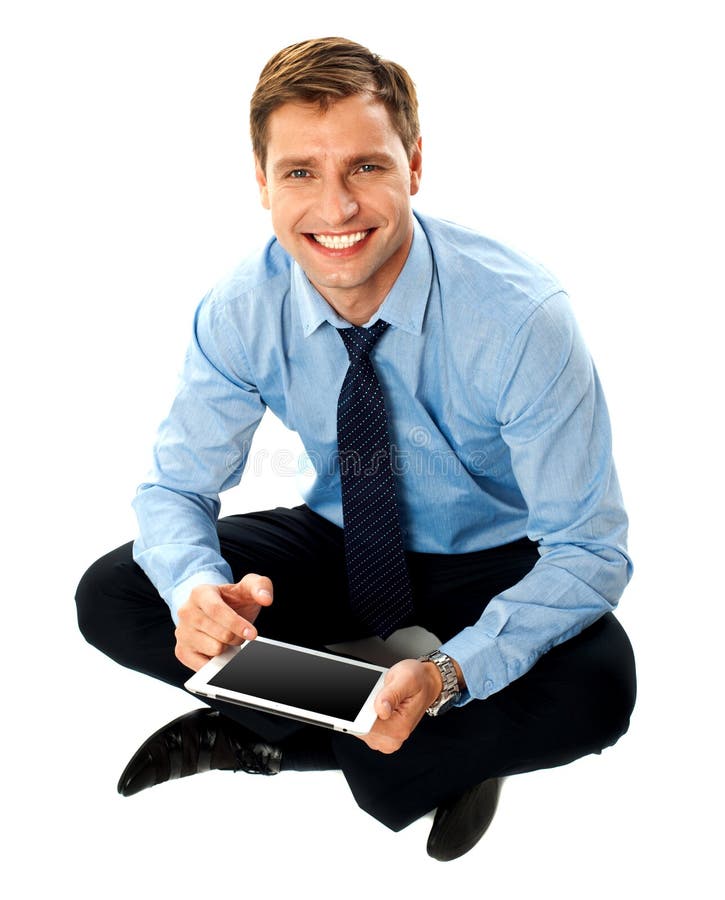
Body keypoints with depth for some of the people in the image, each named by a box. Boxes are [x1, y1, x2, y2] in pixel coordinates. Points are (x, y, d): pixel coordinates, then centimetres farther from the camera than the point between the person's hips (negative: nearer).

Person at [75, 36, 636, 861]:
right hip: (341, 545, 4)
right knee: (111, 598, -15)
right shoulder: (241, 313, -17)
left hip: (492, 567, -3)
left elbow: (590, 550, -24)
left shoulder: (522, 319, -28)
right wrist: (196, 589, -32)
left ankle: (265, 740, -13)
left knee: (593, 689, -34)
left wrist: (449, 676, -40)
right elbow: (176, 486, -7)